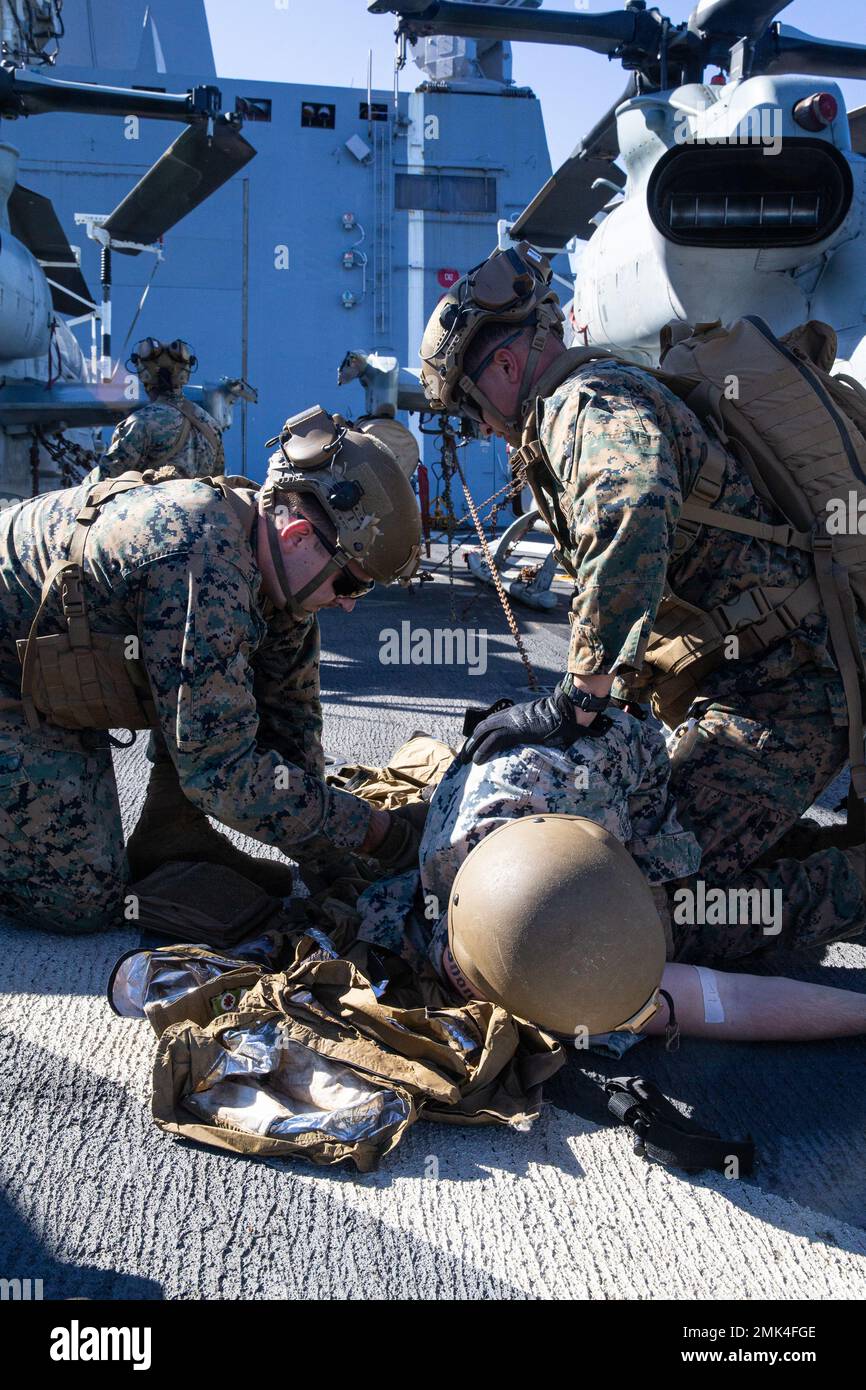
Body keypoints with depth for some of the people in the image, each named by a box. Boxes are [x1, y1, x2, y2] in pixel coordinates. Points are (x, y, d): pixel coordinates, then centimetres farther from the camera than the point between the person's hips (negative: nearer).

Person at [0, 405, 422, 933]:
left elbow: (289, 717, 2)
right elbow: (222, 771, -33)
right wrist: (377, 833, -28)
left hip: (54, 675, 9)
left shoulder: (277, 573, -6)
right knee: (86, 904, -9)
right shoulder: (203, 564, -34)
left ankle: (169, 850, 6)